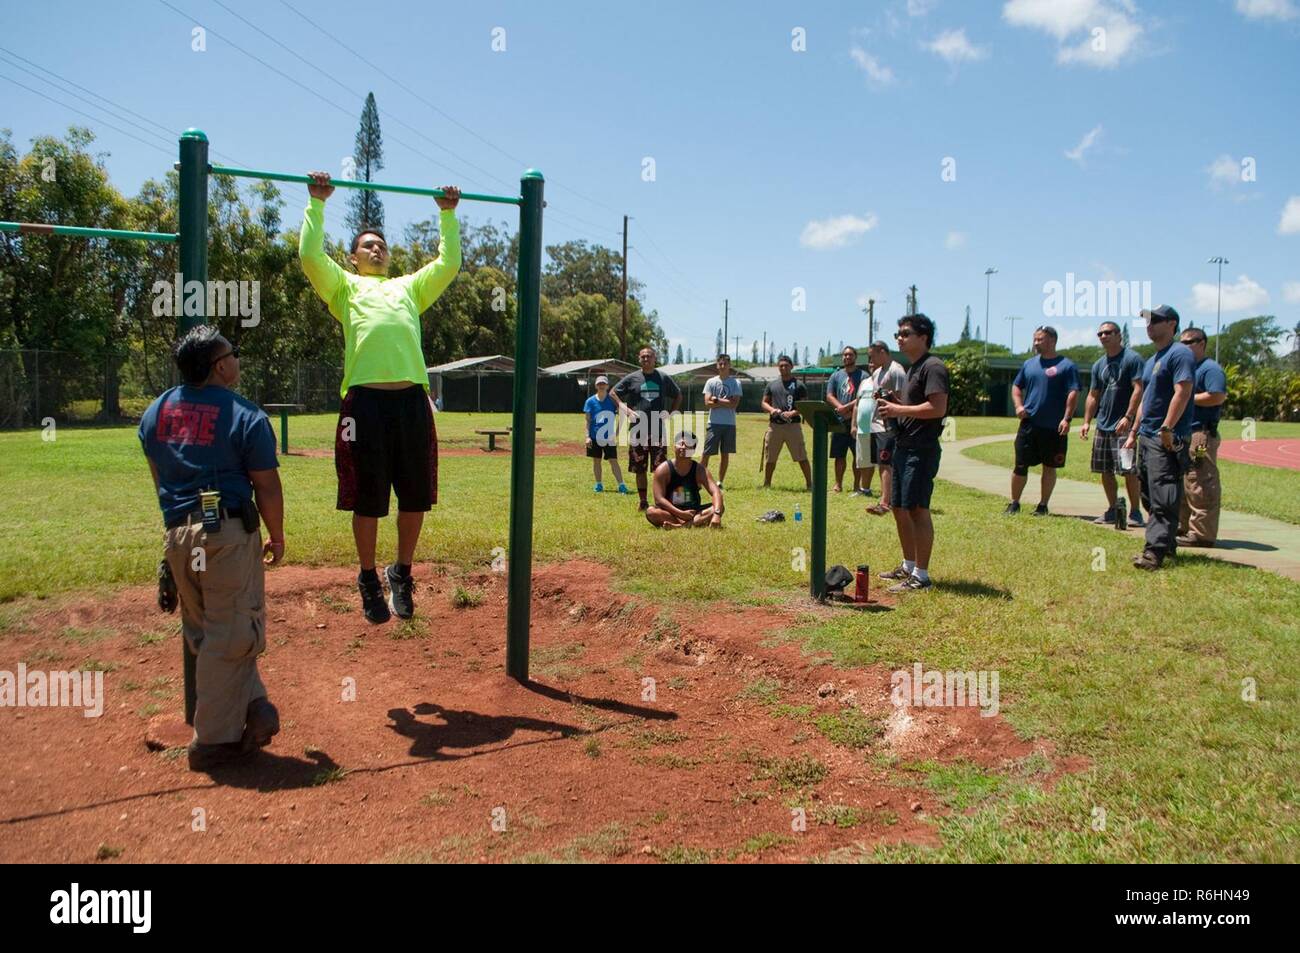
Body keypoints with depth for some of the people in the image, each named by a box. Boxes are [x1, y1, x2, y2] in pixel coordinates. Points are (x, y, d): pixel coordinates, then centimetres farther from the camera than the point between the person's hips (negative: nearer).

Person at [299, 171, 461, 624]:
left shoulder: (408, 287, 29)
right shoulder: (345, 286, 20)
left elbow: (449, 263, 26)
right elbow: (311, 255, 6)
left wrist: (448, 214, 29)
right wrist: (317, 203, 12)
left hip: (412, 399, 3)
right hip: (365, 399, -3)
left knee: (415, 495, 6)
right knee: (367, 497, 3)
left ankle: (402, 573, 25)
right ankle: (369, 578, 20)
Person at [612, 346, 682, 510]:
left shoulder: (664, 379, 7)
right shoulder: (632, 378, 4)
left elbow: (678, 396, 20)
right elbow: (613, 393, 12)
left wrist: (670, 413, 7)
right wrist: (624, 408, -2)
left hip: (659, 430, 0)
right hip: (638, 430, 0)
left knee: (660, 469, -3)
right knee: (639, 469, 5)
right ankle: (643, 501, 15)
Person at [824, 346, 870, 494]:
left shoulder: (863, 375, 3)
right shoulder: (836, 376, 13)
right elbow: (829, 396, 5)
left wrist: (847, 407, -17)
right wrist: (840, 408, -13)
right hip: (839, 421, 3)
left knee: (858, 454, 1)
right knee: (839, 455, 5)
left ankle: (857, 485, 8)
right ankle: (838, 485, 12)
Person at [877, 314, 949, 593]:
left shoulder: (933, 367, -12)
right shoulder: (913, 368, 20)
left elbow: (937, 408, -22)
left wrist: (899, 410, -18)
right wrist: (894, 405, 9)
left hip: (921, 449, -10)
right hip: (904, 446, 11)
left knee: (917, 509, -8)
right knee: (899, 508, 15)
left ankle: (921, 576, -2)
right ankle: (908, 566, 28)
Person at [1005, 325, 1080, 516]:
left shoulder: (1066, 365, -3)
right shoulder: (1029, 364, 12)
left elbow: (1073, 393, -8)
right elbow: (1016, 386, 20)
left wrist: (1067, 418, -17)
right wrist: (1018, 405, 2)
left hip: (1054, 427, -4)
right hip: (1028, 424, 4)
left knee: (1049, 467, 6)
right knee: (1020, 465, 3)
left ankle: (1043, 505, 16)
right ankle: (1014, 503, 14)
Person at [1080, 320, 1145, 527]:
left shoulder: (1132, 358, -6)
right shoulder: (1098, 365, 15)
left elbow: (1138, 389, -12)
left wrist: (1128, 417, -20)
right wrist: (1087, 422, 8)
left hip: (1124, 426, -7)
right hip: (1103, 425, 7)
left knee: (1129, 470, -8)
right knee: (1105, 471, 9)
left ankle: (1135, 512, 1)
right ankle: (1112, 511, 18)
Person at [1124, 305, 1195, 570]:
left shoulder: (1180, 353, -9)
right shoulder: (1151, 361, 21)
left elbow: (1182, 392, -19)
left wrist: (1166, 429, -24)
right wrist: (1134, 432, 22)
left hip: (1167, 440, -10)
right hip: (1147, 437, 10)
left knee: (1163, 498, -12)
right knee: (1150, 496, 13)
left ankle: (1156, 551, -15)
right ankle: (1166, 544, 23)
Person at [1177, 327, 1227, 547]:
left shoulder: (1211, 368, -8)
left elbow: (1218, 396, -21)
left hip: (1201, 434, -10)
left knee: (1200, 485, -9)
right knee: (1182, 484, 14)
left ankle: (1202, 533, -7)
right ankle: (1183, 527, 23)